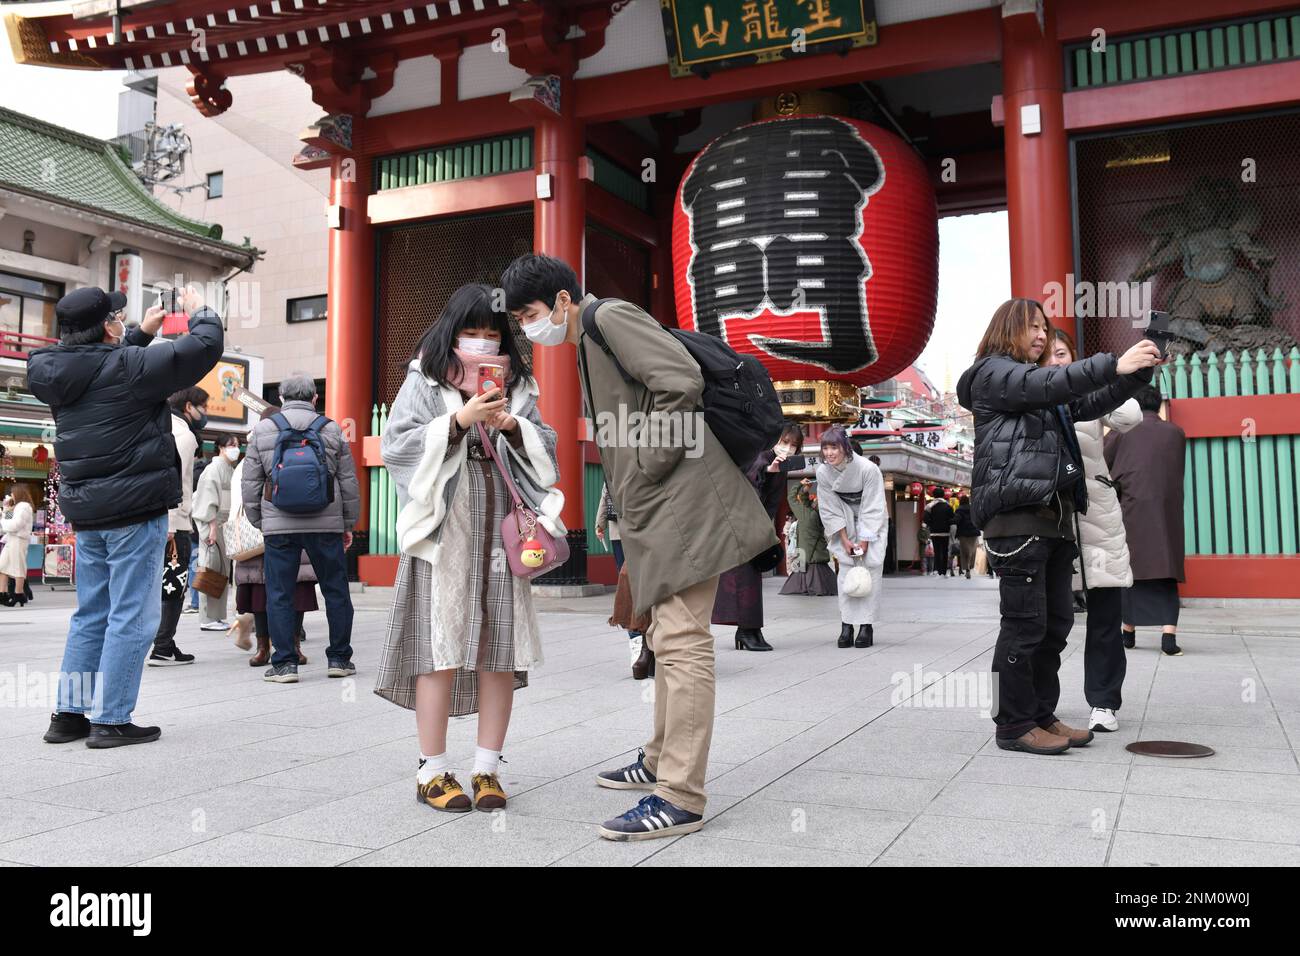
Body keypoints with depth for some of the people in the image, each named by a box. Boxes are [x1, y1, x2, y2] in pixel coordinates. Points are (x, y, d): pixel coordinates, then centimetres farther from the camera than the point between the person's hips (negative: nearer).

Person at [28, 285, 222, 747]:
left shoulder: (58, 372, 7)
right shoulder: (129, 366, -14)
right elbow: (204, 347, -9)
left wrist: (142, 333, 33)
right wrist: (199, 314, 10)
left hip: (85, 511, 8)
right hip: (135, 508, -8)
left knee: (90, 614, 16)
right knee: (132, 616, -1)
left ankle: (69, 714, 20)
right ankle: (111, 720, 1)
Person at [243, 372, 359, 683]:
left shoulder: (262, 430, 5)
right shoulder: (331, 429, 4)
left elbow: (249, 484, 6)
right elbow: (349, 483, 7)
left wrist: (259, 523, 16)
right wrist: (348, 524, 16)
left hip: (279, 526, 0)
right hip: (326, 524, 0)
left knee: (279, 595, 6)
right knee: (336, 590, 10)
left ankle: (284, 663, 7)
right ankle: (339, 658, 15)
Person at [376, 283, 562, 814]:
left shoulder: (519, 386, 16)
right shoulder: (424, 381, 5)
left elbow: (546, 451, 16)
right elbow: (397, 448, -4)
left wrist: (514, 427, -4)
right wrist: (459, 420, -12)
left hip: (502, 531, 3)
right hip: (444, 531, -3)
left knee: (500, 651, 2)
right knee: (440, 647, -4)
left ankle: (487, 768, 12)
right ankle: (433, 771, 8)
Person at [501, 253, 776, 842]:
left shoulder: (611, 317, -8)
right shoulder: (588, 346, 21)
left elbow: (682, 382, -22)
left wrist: (647, 467, -16)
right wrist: (631, 509, 13)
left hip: (684, 502, -11)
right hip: (657, 510, 11)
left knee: (682, 642, -10)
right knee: (668, 638, 17)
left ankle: (680, 799, -6)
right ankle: (661, 763, 30)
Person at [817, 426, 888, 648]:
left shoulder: (868, 469, -27)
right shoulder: (822, 472, -17)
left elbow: (872, 509, -21)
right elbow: (829, 510, -9)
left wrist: (864, 541, -22)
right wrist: (844, 539, -13)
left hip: (871, 524, -2)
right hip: (844, 524, 3)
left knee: (871, 569, -10)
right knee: (845, 569, -6)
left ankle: (867, 626, -7)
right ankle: (846, 626, -5)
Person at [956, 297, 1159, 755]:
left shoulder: (1042, 386, 27)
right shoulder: (992, 372, 1)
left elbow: (1091, 404, 18)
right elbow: (1046, 386, -16)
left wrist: (1137, 372, 3)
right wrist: (1115, 363, -22)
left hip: (1053, 515, 9)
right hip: (1017, 514, -9)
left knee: (1056, 623, 8)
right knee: (1025, 622, -8)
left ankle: (1043, 717, 16)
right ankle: (1015, 726, -1)